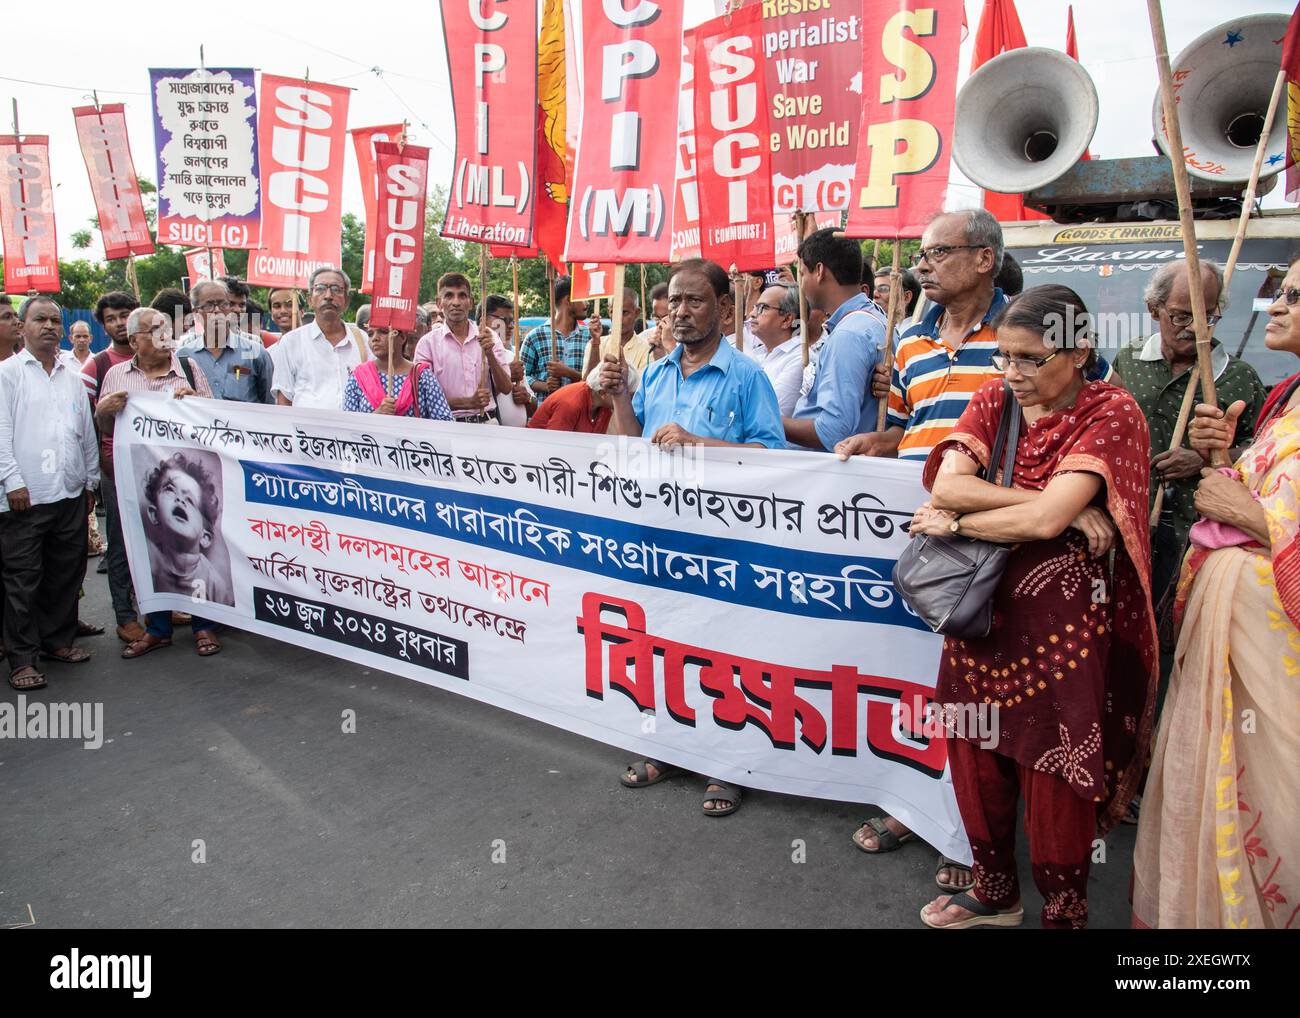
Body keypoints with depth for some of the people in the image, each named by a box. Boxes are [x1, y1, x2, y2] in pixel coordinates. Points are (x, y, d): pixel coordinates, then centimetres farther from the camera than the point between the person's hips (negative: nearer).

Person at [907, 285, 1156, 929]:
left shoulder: (1110, 413, -10)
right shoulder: (994, 400, 5)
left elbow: (1044, 520, -23)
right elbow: (946, 484, -12)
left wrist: (955, 522, -11)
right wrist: (1063, 506, -17)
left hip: (1060, 621, -5)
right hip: (981, 607, 5)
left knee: (1054, 774, 5)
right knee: (975, 756, 13)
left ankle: (1064, 912, 29)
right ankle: (994, 893, 36)